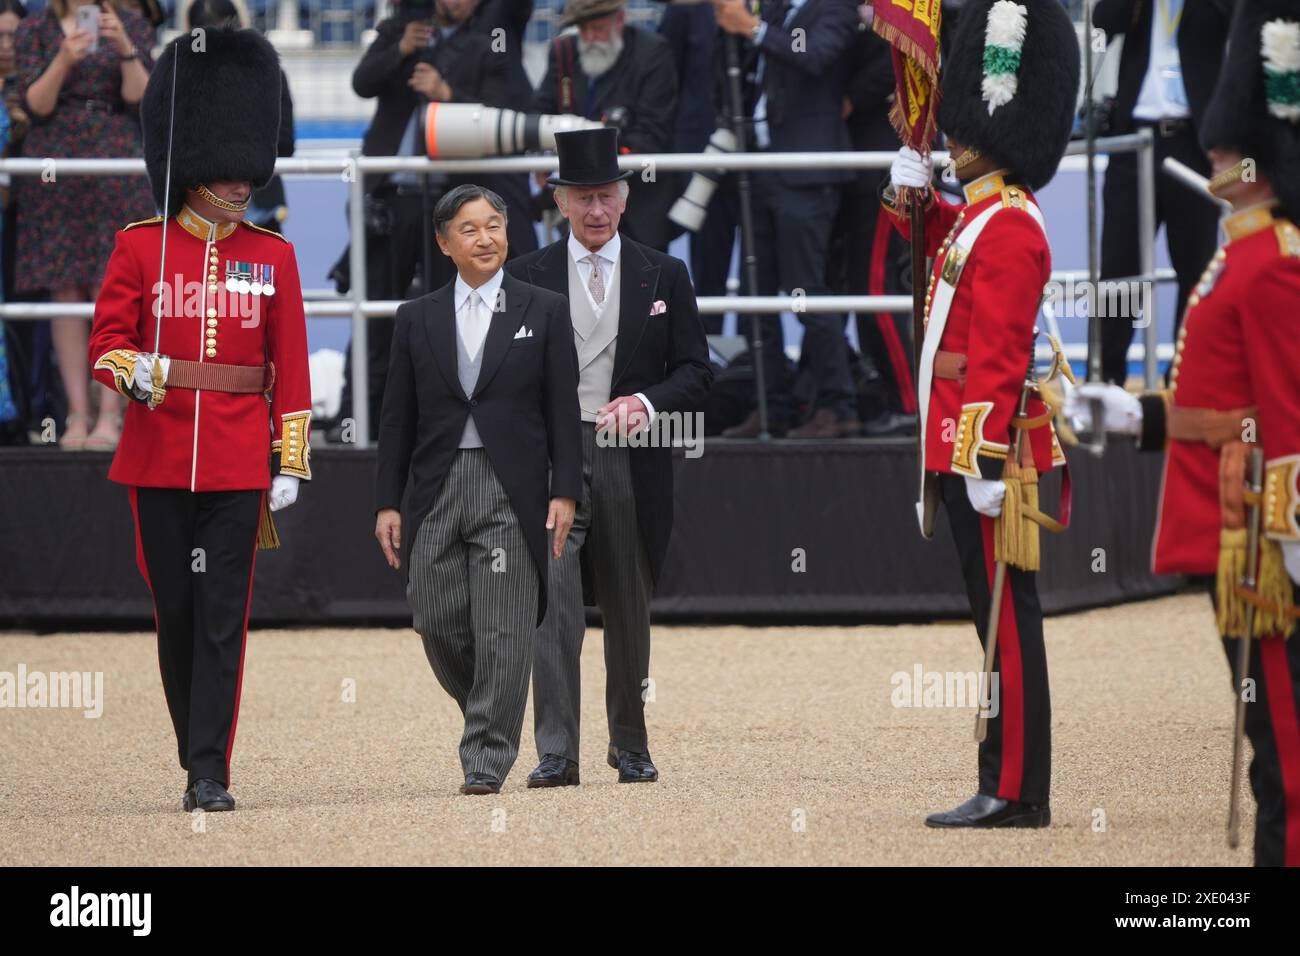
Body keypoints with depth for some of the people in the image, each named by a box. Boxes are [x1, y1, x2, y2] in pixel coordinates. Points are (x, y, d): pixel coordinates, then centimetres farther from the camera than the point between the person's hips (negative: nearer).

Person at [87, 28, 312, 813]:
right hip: (159, 456, 0)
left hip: (238, 461, 0)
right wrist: (133, 372, -22)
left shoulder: (272, 257, 6)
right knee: (176, 613, 7)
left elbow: (291, 366, 5)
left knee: (223, 616, -6)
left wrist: (291, 462, 1)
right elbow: (107, 339, 1)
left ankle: (211, 773, -7)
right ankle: (197, 756, 22)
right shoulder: (140, 247, 2)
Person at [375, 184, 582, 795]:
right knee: (439, 623, 0)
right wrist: (388, 503, 5)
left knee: (503, 632, -6)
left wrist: (565, 492, -5)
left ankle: (487, 762, -3)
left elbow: (563, 411, 3)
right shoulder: (417, 319, 11)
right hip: (437, 490, 3)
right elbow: (398, 419, 11)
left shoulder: (544, 313, 5)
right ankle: (491, 717, 25)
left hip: (511, 490, -3)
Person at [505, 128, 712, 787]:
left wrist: (646, 402, -12)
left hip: (632, 460, 2)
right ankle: (556, 752, -16)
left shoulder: (663, 276, 8)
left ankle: (631, 745, 23)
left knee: (629, 608, 10)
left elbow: (696, 370, 7)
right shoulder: (527, 278, 6)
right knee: (554, 600, -13)